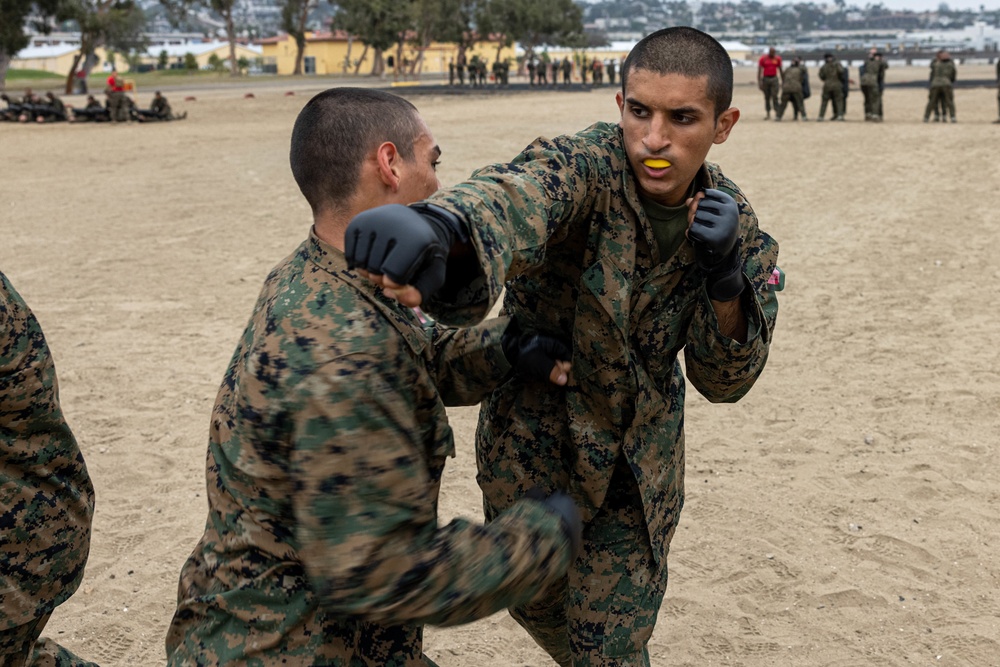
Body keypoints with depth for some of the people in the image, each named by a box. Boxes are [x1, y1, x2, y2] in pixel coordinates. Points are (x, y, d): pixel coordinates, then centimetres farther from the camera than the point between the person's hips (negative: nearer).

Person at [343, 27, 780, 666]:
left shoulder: (732, 221, -11)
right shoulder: (583, 166, -26)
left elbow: (724, 380, -11)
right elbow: (514, 197, -51)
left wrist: (725, 277, -30)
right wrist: (439, 228, -75)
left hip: (641, 463, 2)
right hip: (537, 442, -1)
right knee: (537, 602, 21)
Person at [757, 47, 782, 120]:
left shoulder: (777, 58, 5)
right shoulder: (763, 59, -1)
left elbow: (780, 70, 13)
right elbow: (759, 71, -1)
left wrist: (782, 81, 11)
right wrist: (759, 82, -8)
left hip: (774, 79, 0)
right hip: (765, 79, 0)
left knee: (774, 97, -9)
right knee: (767, 97, 4)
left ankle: (776, 114, -10)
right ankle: (768, 114, 9)